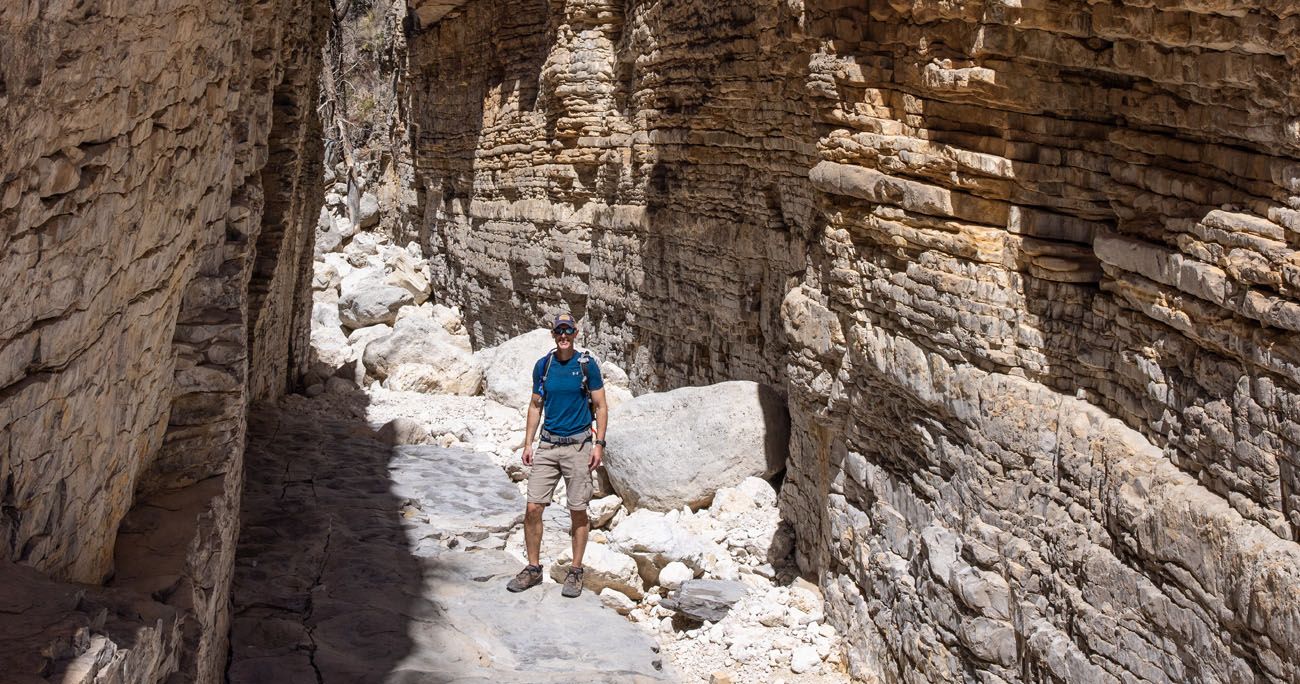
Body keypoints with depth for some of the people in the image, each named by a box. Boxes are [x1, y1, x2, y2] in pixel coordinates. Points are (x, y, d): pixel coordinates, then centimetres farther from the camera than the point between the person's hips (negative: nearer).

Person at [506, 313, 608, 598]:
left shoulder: (587, 364, -3)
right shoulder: (542, 366, 6)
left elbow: (601, 407, 1)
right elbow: (535, 406, 14)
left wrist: (599, 443, -7)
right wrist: (528, 443, 7)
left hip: (578, 446, -3)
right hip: (547, 446, 3)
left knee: (578, 511, 3)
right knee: (533, 508, -1)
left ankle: (575, 571, 16)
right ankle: (533, 568, 13)